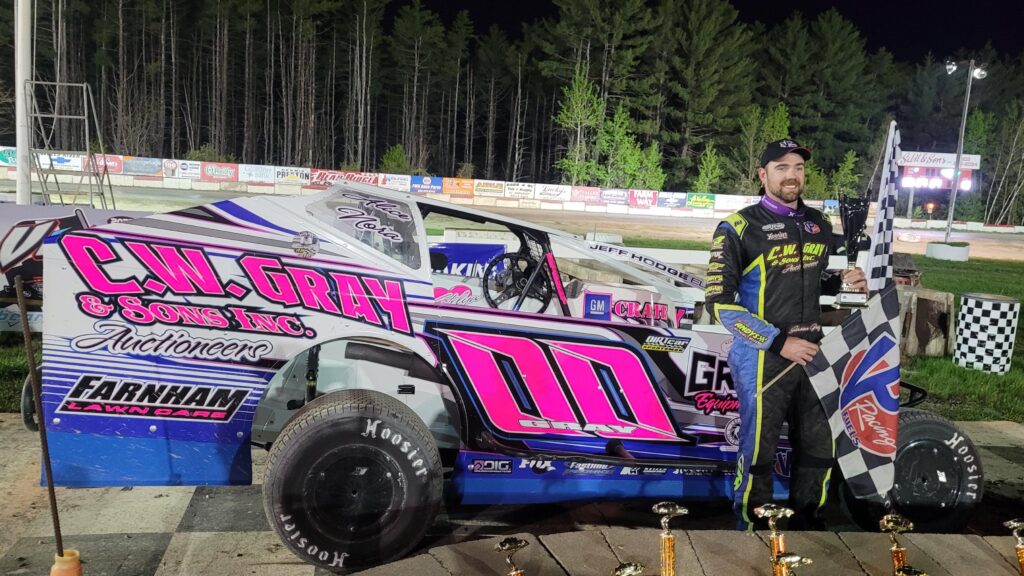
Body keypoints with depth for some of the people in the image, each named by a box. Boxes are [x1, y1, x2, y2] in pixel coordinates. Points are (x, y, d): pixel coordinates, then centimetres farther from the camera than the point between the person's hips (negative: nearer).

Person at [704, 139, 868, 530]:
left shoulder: (817, 223, 10)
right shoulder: (739, 228, -10)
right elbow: (719, 302, -14)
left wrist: (841, 281, 2)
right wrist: (779, 342, -18)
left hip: (810, 354, 6)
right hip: (762, 359, -6)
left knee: (819, 447, 15)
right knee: (759, 453, 3)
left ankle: (807, 519, 35)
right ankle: (750, 525, 21)